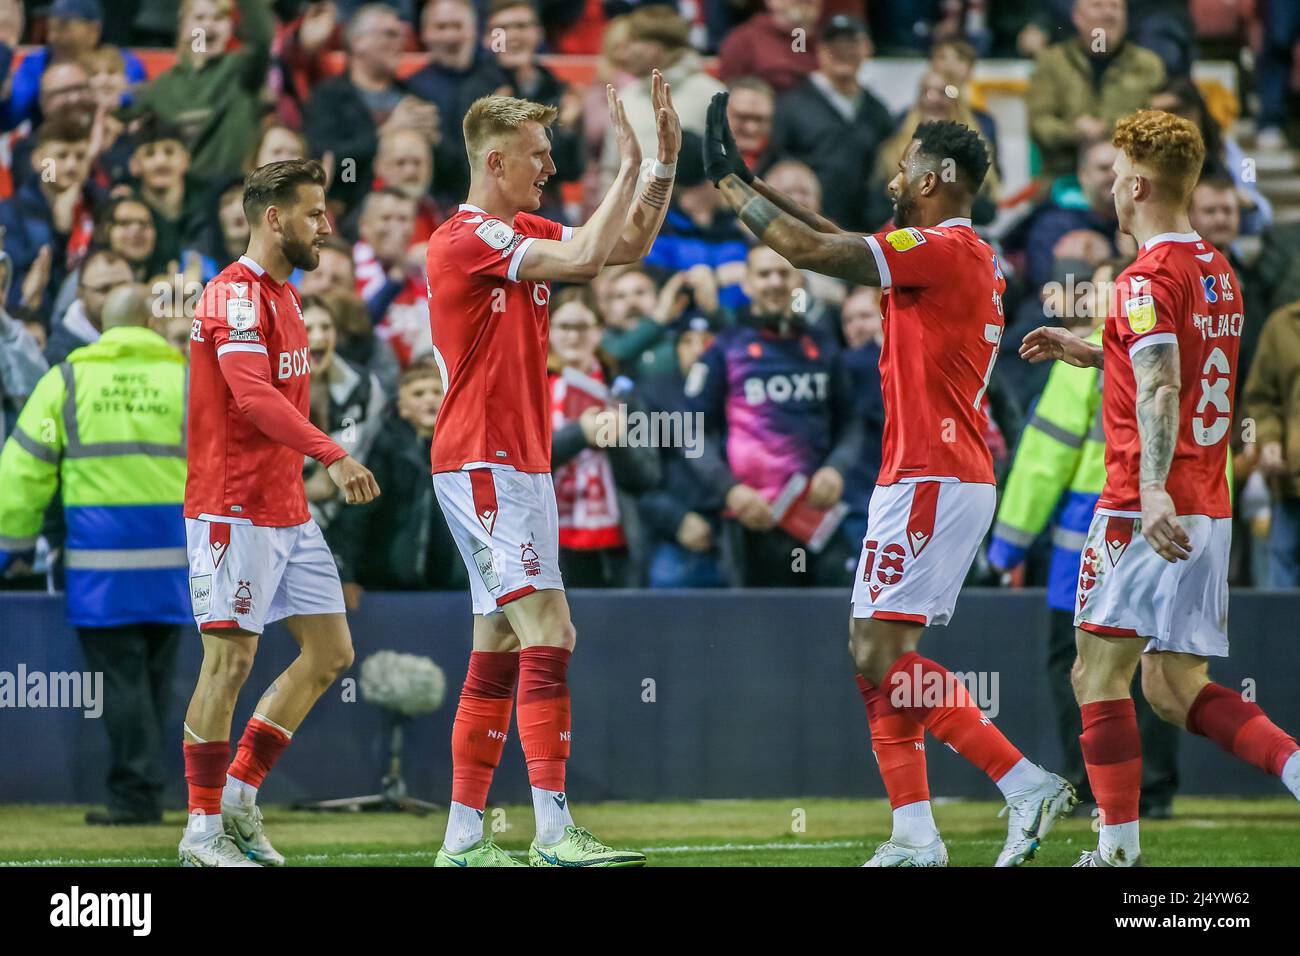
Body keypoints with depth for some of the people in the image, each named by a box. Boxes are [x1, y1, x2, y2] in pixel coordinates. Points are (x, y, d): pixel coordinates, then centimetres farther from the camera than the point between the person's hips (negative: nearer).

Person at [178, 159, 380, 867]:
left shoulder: (282, 296, 17)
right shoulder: (236, 294, -14)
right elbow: (254, 395, -27)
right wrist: (332, 455, -33)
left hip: (287, 510, 10)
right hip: (235, 510, -10)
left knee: (331, 652, 8)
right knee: (230, 660, -7)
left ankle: (240, 793, 15)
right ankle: (203, 831, 0)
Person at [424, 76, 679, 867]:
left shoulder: (523, 234, 15)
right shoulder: (467, 237, -13)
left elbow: (629, 245, 18)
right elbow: (587, 257, -21)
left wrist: (665, 162, 6)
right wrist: (631, 166, -14)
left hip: (520, 464, 10)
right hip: (484, 465, -10)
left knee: (500, 647, 9)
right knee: (548, 632, -16)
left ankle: (465, 836, 11)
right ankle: (555, 831, -21)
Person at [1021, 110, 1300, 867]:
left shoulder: (1149, 278, -12)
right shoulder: (1219, 271, 15)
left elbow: (1159, 388, -26)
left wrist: (1153, 489, -37)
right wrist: (1090, 353, 32)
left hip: (1148, 511, -8)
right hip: (1208, 513, 8)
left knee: (1099, 676, 1)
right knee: (1177, 689, 11)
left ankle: (1120, 850, -1)